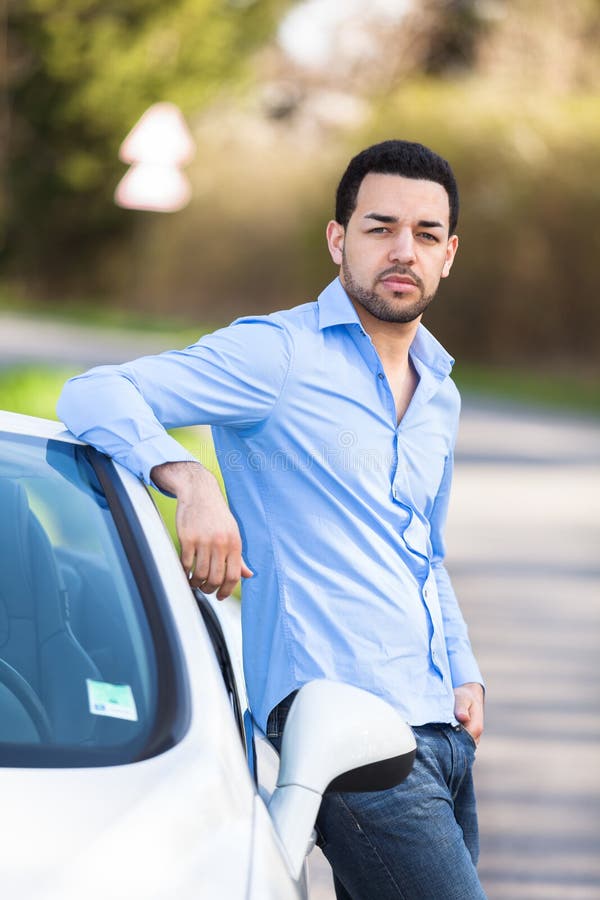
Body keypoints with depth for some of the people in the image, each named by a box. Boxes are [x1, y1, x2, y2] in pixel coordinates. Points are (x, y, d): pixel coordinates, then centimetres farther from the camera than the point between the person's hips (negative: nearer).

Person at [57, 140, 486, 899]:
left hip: (442, 730, 8)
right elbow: (95, 397, -11)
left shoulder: (440, 395, 21)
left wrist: (465, 672, 17)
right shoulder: (276, 357, -3)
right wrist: (190, 481, -28)